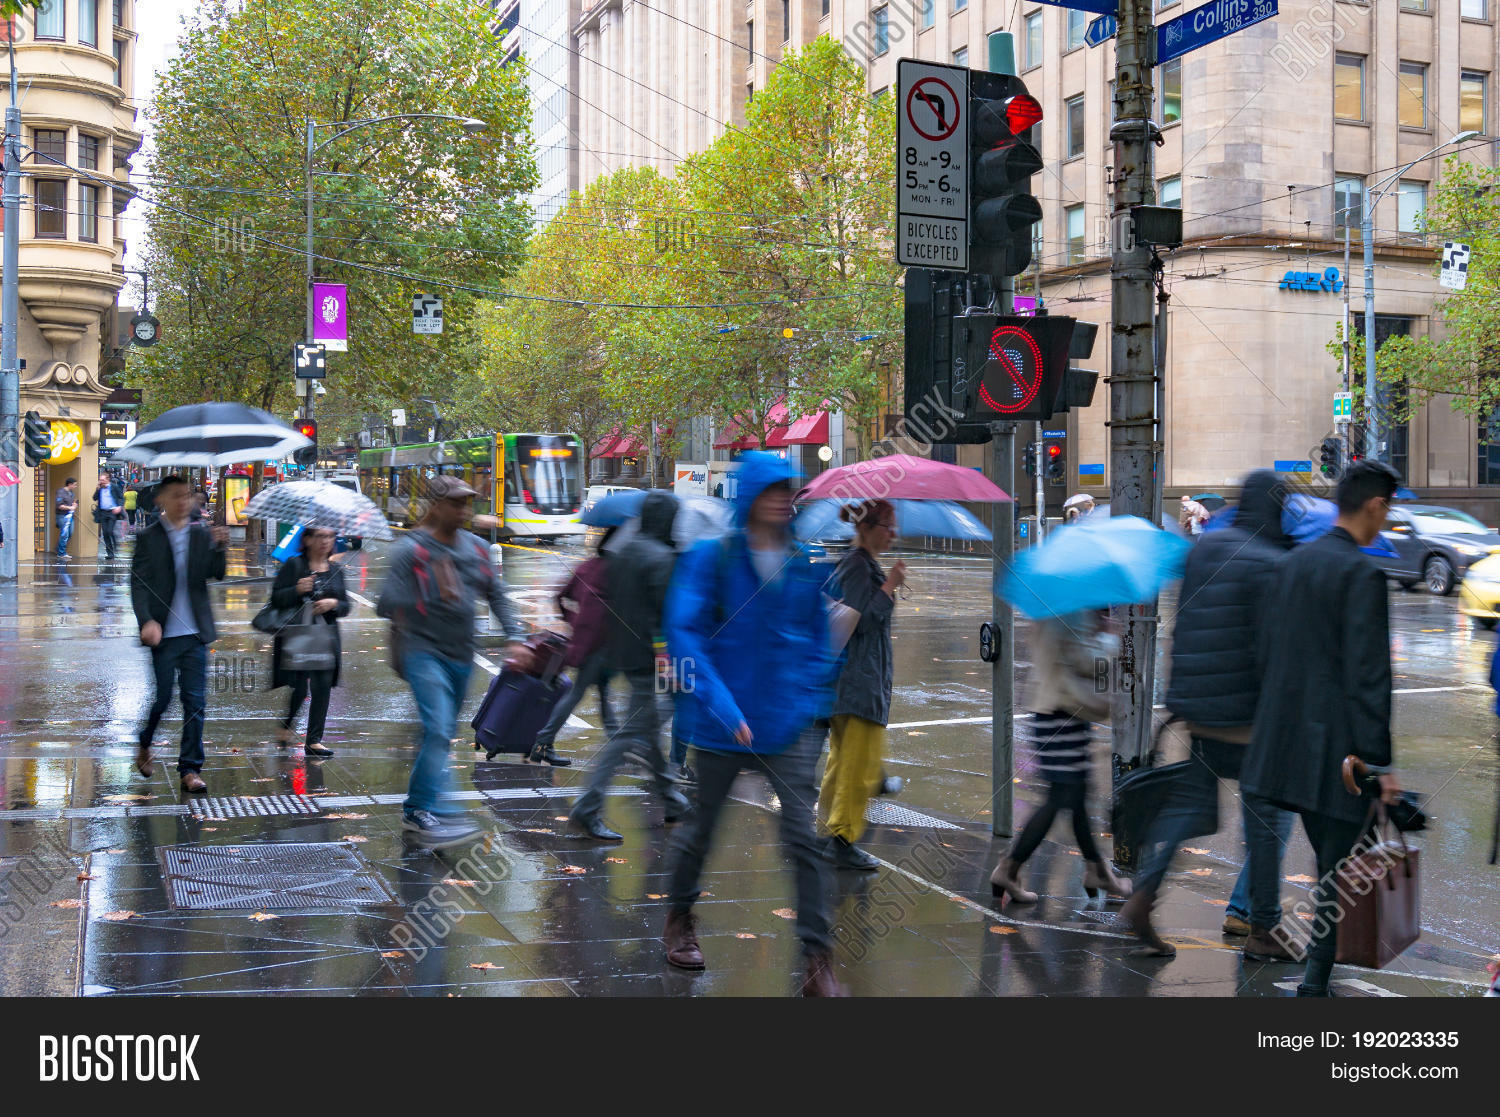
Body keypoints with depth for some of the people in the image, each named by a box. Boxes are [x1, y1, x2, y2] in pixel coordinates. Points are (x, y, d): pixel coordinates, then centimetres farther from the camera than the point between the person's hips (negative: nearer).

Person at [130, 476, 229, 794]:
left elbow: (217, 574, 2)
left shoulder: (202, 535, 8)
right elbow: (139, 584, -6)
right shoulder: (148, 537, -1)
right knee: (161, 698, 5)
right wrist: (147, 621, -20)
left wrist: (220, 548, -16)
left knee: (194, 701, 0)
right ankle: (144, 746, 34)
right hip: (163, 633, -2)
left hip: (195, 633, 2)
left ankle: (190, 770, 4)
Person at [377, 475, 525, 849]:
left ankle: (415, 811, 26)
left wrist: (514, 636, 5)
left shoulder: (476, 548, 10)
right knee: (438, 730, -21)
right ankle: (436, 817, -26)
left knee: (441, 735, 13)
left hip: (461, 655, 7)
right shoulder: (412, 550, -9)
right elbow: (386, 603, -14)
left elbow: (496, 595, 18)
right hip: (423, 652, -7)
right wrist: (435, 597, -26)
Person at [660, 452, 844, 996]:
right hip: (721, 726, -1)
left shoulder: (806, 565, 4)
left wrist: (809, 700, 0)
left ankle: (816, 960, -1)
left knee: (804, 839, -7)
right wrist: (720, 703, -21)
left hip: (788, 726, 2)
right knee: (701, 829, 15)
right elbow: (683, 631, -12)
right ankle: (680, 920, 40)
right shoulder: (710, 557, -6)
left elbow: (819, 640, 12)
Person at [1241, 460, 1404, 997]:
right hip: (1338, 742, -8)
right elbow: (1368, 676, -19)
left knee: (1328, 859, 19)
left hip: (1288, 734, 8)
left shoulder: (1292, 563, 8)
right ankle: (1315, 982, 6)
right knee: (1339, 867, 2)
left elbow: (1269, 649, 15)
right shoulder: (1362, 575, -16)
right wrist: (1380, 762, -16)